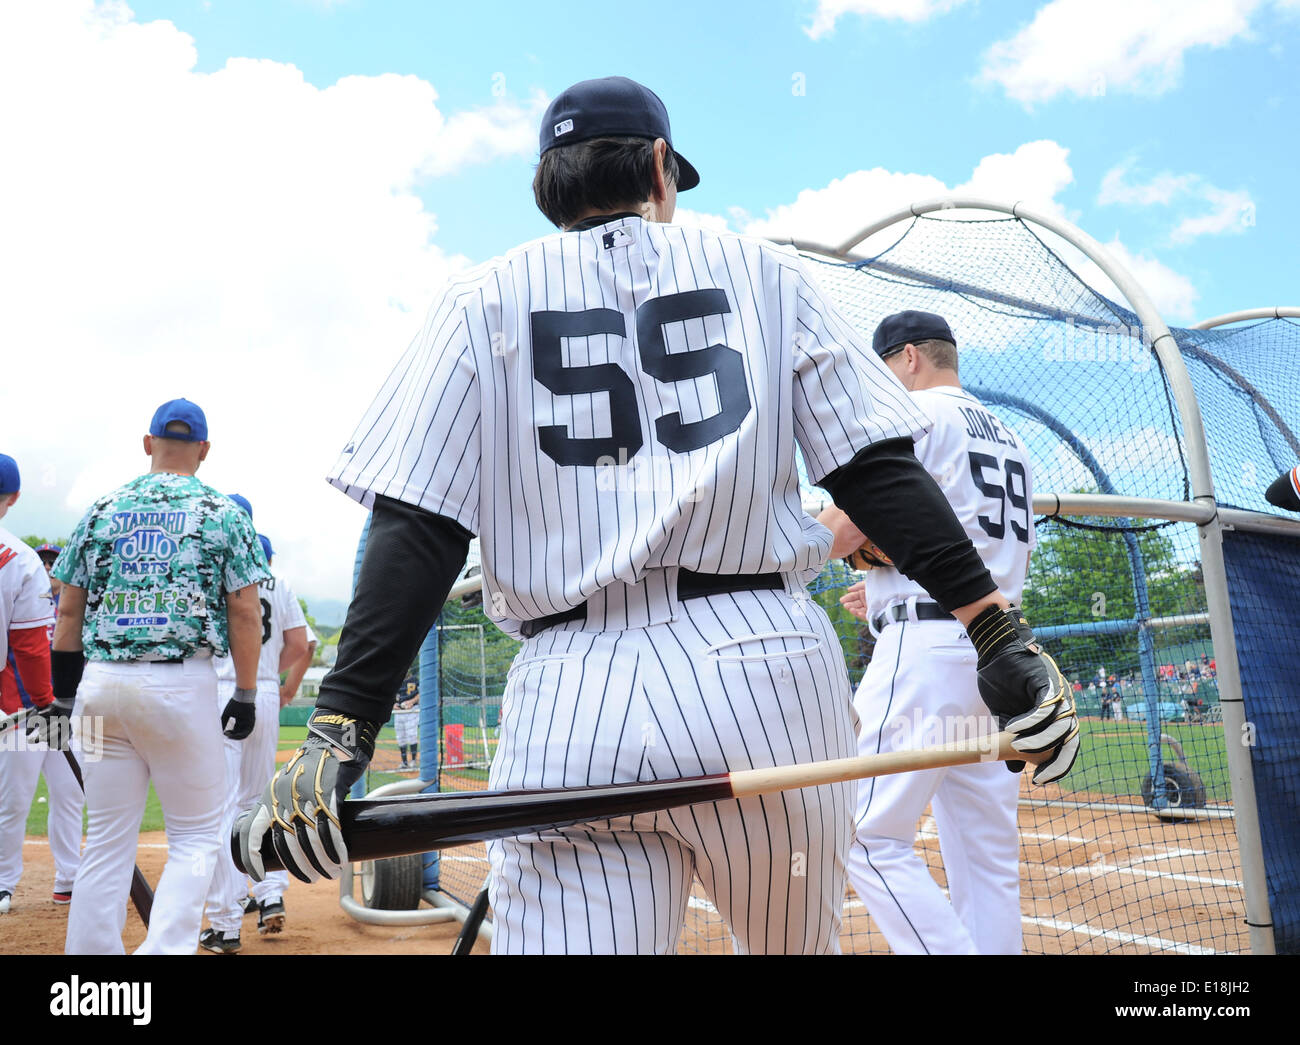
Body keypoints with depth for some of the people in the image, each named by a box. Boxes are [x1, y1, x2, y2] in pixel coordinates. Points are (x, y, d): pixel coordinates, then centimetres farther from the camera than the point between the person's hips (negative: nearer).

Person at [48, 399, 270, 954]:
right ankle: (165, 948, -10)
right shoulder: (224, 514, 2)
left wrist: (63, 692, 17)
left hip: (101, 681, 4)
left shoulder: (102, 510, 11)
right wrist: (246, 694, 3)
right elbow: (245, 612, -2)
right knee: (196, 835, 7)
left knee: (107, 839, 12)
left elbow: (68, 610, 10)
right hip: (182, 684, -3)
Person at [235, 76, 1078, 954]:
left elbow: (414, 529, 0)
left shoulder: (483, 299, 13)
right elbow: (878, 472, 4)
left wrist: (340, 733, -2)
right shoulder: (763, 272, 15)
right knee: (796, 940, 22)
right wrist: (1001, 636, 4)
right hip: (768, 667, 1)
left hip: (568, 704, 0)